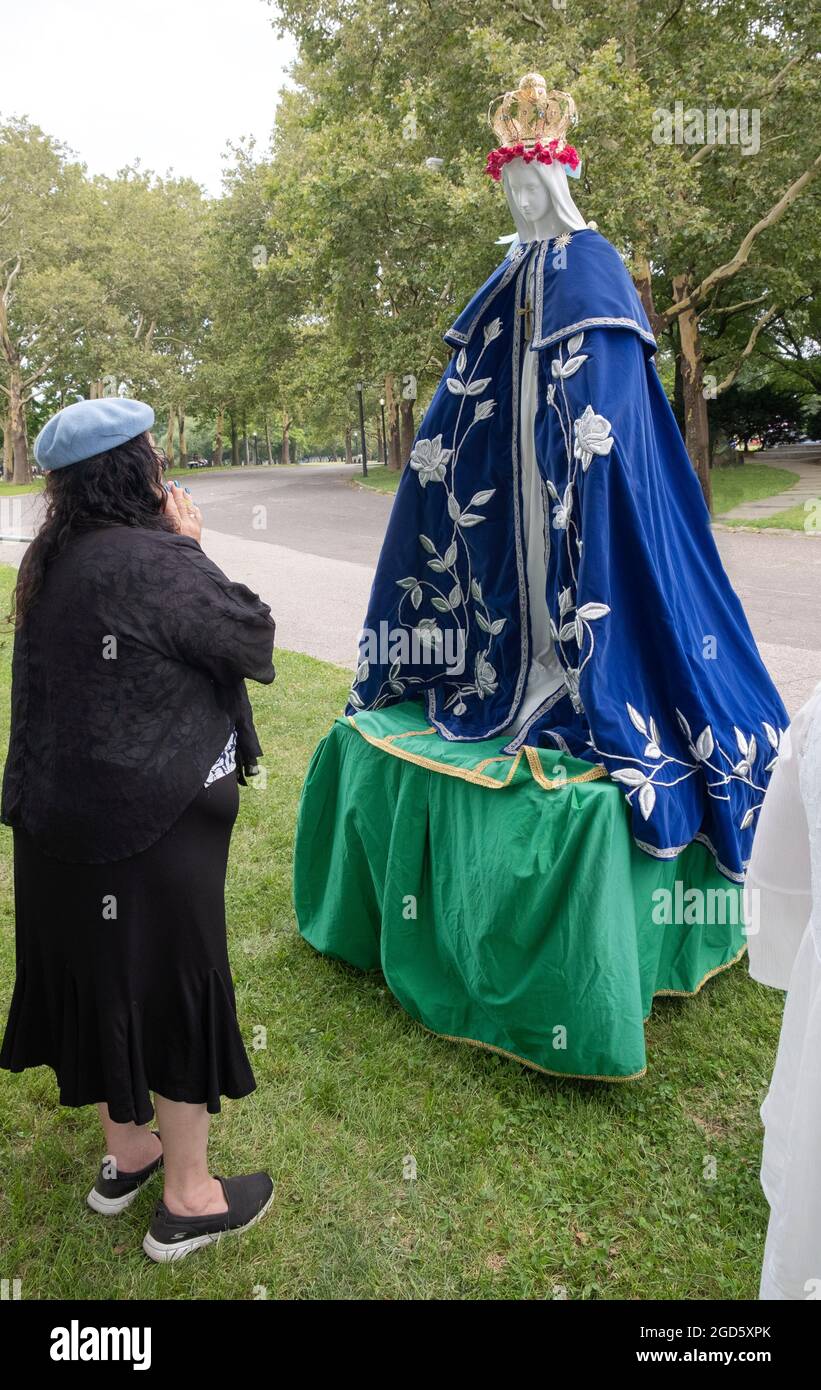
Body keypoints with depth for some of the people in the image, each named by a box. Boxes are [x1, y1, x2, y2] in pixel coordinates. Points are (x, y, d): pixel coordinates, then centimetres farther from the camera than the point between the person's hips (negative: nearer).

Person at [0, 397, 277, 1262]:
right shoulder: (148, 562, -22)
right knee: (175, 987, 8)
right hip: (152, 829, -8)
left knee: (99, 977, 21)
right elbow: (253, 638, -13)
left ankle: (124, 1152, 42)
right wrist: (190, 547, -5)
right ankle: (188, 1199, 27)